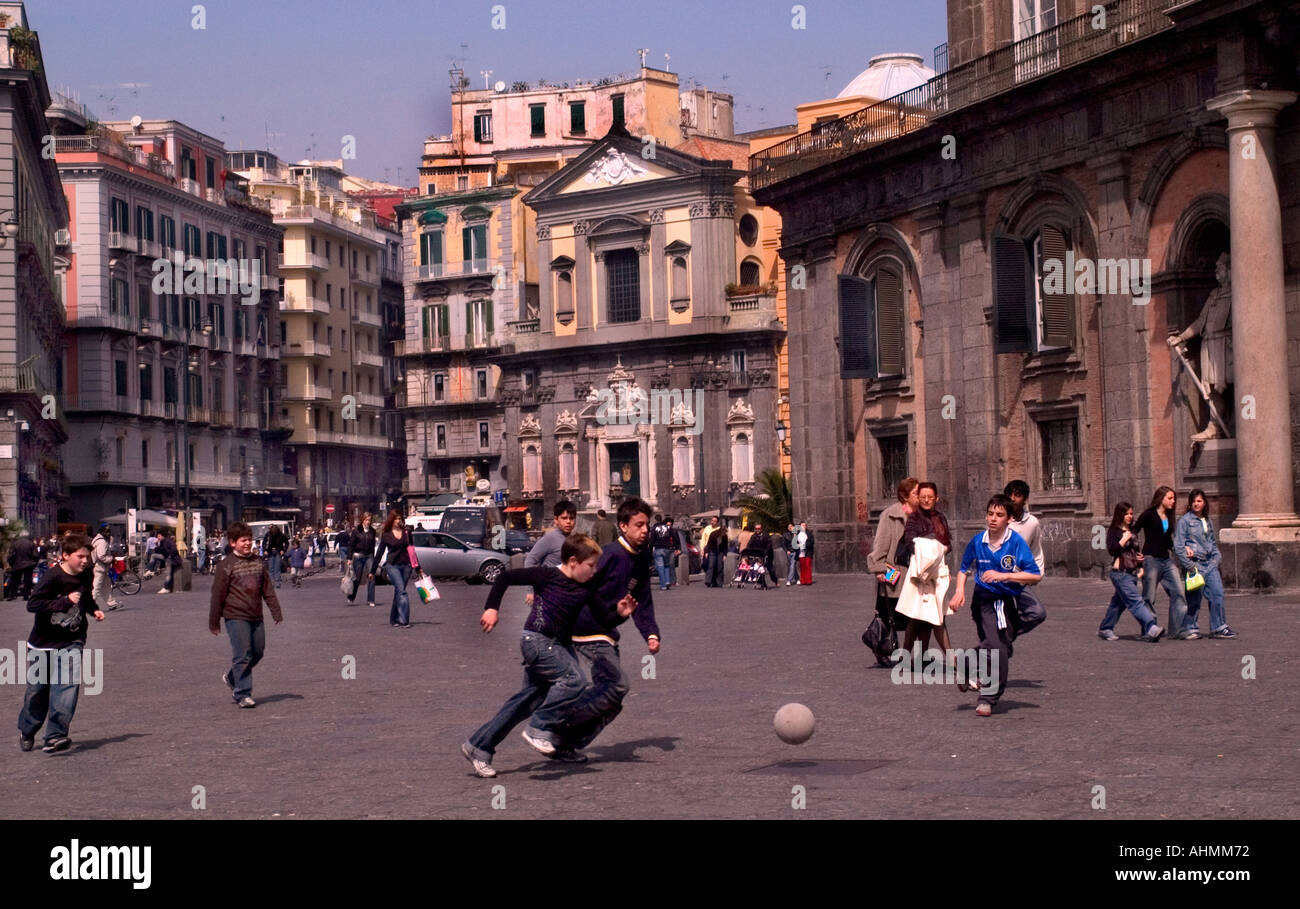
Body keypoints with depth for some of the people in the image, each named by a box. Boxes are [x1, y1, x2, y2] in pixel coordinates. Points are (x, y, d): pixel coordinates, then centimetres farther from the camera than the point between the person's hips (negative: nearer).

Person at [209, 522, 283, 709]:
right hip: (236, 617, -6)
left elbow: (268, 590, 15)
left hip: (256, 616, 6)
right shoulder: (226, 565, -6)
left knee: (258, 652, 12)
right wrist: (214, 622, -3)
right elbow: (217, 595, -4)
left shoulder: (258, 562, 10)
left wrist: (276, 612, 11)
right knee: (243, 655, -8)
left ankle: (231, 678, 33)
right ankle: (243, 694, -2)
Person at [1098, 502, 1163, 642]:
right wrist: (1124, 539, -17)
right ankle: (1151, 629, -27)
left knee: (1118, 602, 11)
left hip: (1132, 573, 8)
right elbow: (1111, 550, -15)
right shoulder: (1114, 531, -4)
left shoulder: (1132, 531, 18)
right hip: (1120, 573, -8)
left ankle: (1105, 630, 21)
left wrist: (1140, 567, 18)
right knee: (1136, 601, -16)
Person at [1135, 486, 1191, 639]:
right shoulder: (1149, 515, -5)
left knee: (1178, 593, -5)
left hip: (1167, 560, 6)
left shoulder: (1169, 517, 15)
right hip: (1151, 559, -6)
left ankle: (1178, 630, -5)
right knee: (1149, 597, 0)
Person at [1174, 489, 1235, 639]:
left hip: (1210, 563, 6)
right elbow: (1178, 546, -7)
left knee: (1218, 594, -2)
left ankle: (1219, 628, 5)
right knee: (1194, 598, -3)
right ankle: (1191, 629, 9)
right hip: (1195, 563, -5)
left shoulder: (1208, 522, 17)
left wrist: (1216, 558, 9)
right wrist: (1189, 565, -11)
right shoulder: (1184, 520, -3)